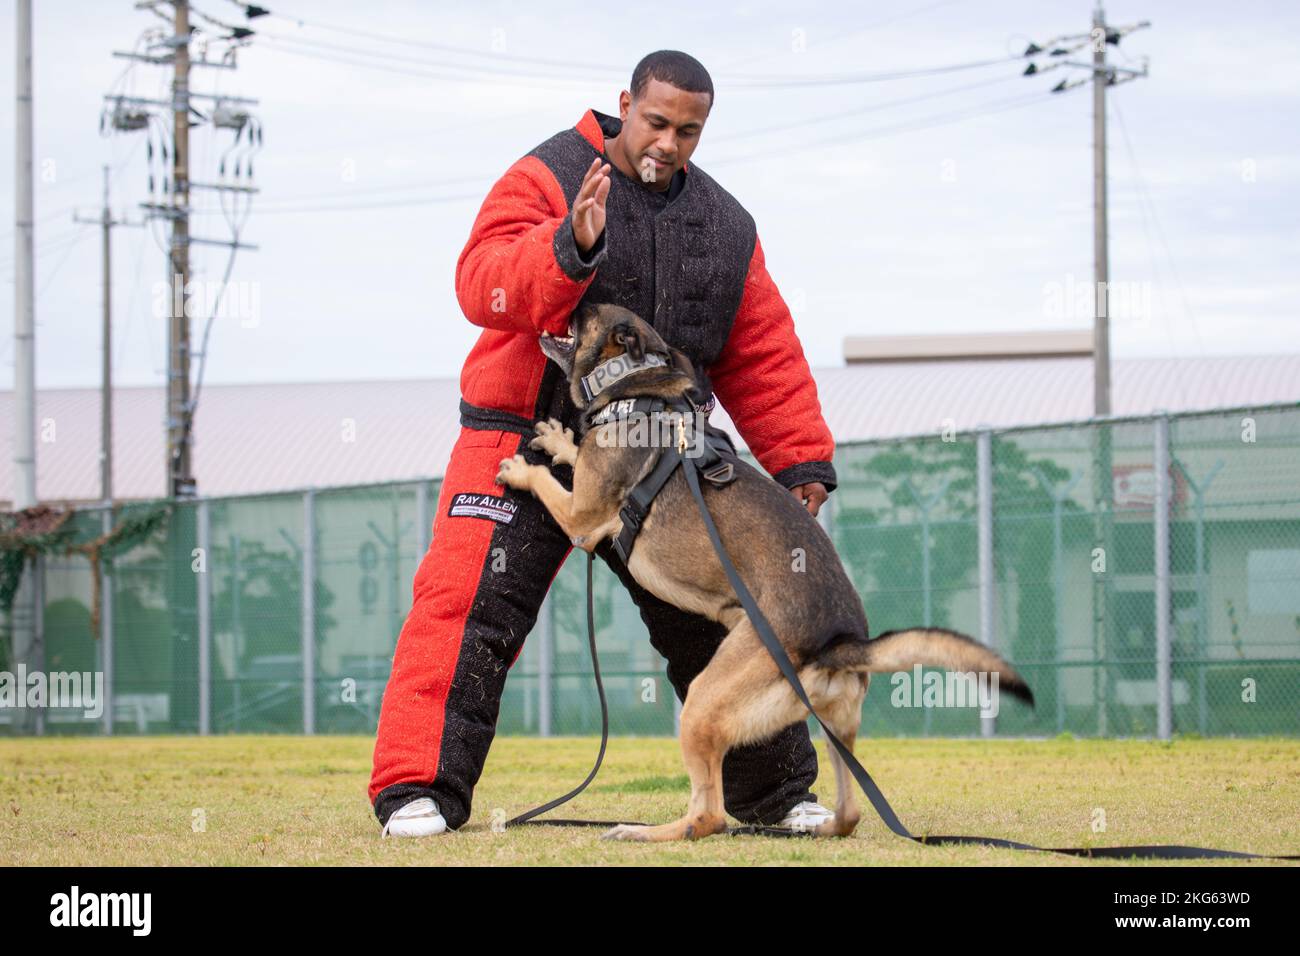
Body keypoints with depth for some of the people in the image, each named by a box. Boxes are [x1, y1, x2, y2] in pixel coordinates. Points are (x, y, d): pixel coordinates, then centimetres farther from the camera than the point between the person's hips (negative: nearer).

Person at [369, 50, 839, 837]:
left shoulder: (726, 226, 10)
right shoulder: (547, 180, -6)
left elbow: (764, 355, 13)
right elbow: (484, 285, -21)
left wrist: (801, 458, 6)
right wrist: (570, 247, -38)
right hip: (526, 439, -4)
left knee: (718, 617, 7)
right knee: (471, 607, -14)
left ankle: (774, 791, 21)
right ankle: (420, 790, -11)